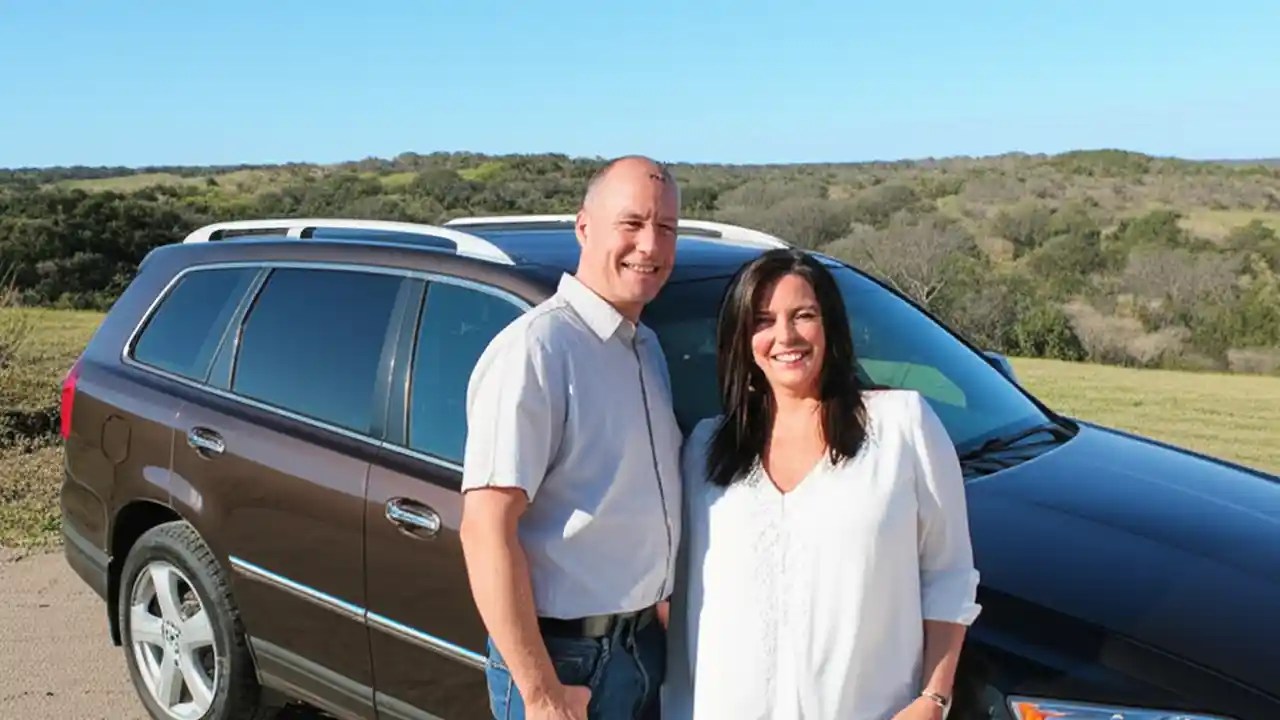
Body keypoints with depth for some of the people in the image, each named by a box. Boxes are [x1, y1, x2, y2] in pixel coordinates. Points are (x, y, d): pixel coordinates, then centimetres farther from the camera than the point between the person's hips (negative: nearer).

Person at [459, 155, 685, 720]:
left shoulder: (647, 346, 8)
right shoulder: (535, 350, -19)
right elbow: (485, 529, -23)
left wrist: (661, 608, 12)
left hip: (648, 644, 8)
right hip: (567, 657, -8)